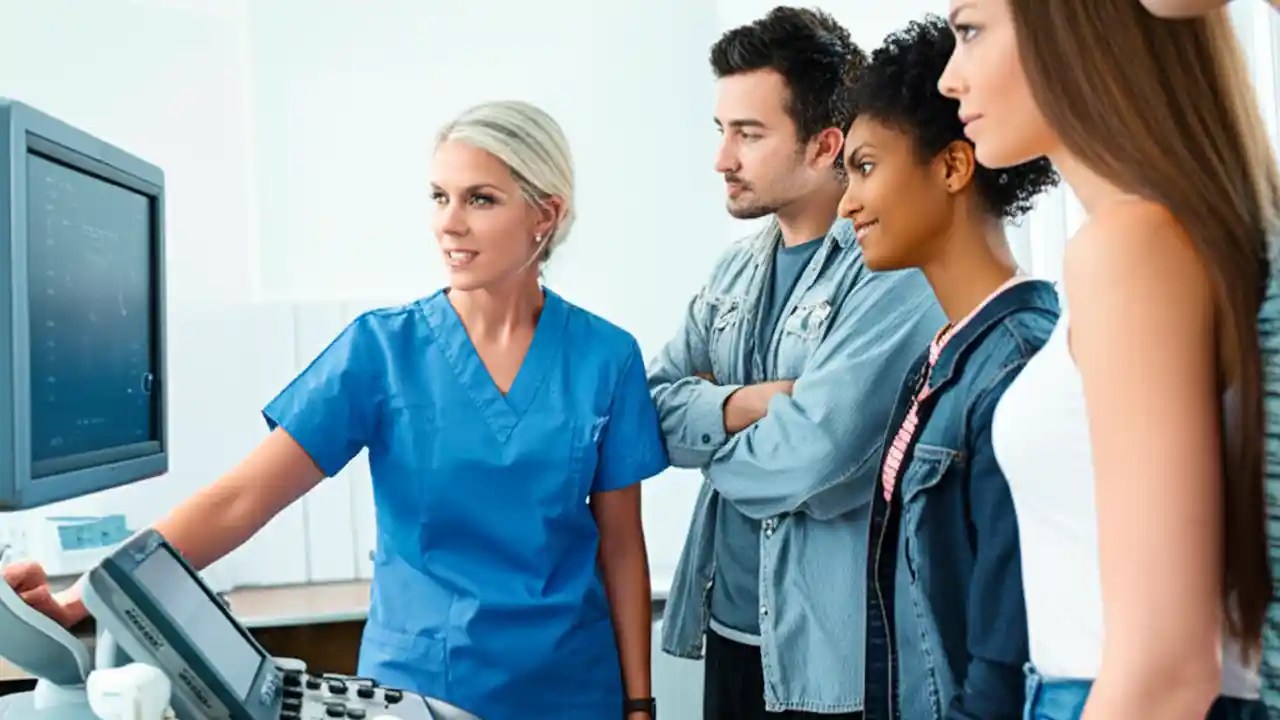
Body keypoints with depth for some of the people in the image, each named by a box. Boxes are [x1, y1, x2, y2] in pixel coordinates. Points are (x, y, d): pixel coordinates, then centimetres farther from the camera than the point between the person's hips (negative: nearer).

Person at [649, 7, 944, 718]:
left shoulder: (895, 268, -18)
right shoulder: (739, 266, 7)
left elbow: (811, 459, -25)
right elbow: (654, 406, 2)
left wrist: (708, 427, -6)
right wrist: (747, 404, -17)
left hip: (837, 652, -7)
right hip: (728, 624, 7)